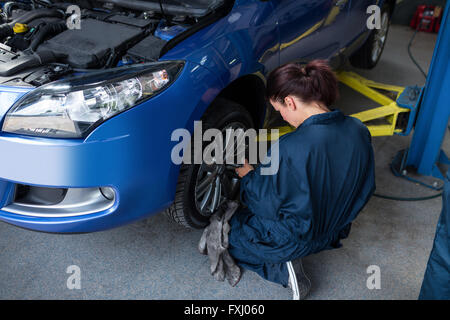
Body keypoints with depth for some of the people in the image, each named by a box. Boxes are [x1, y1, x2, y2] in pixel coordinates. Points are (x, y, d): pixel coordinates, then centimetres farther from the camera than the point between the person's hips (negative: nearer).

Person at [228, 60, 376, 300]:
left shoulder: (290, 149, -33)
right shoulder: (358, 131, -12)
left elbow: (268, 205, -19)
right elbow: (365, 188, 3)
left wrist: (248, 176, -1)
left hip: (294, 239, -8)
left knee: (226, 231, 18)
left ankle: (283, 268, 4)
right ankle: (286, 259, 17)